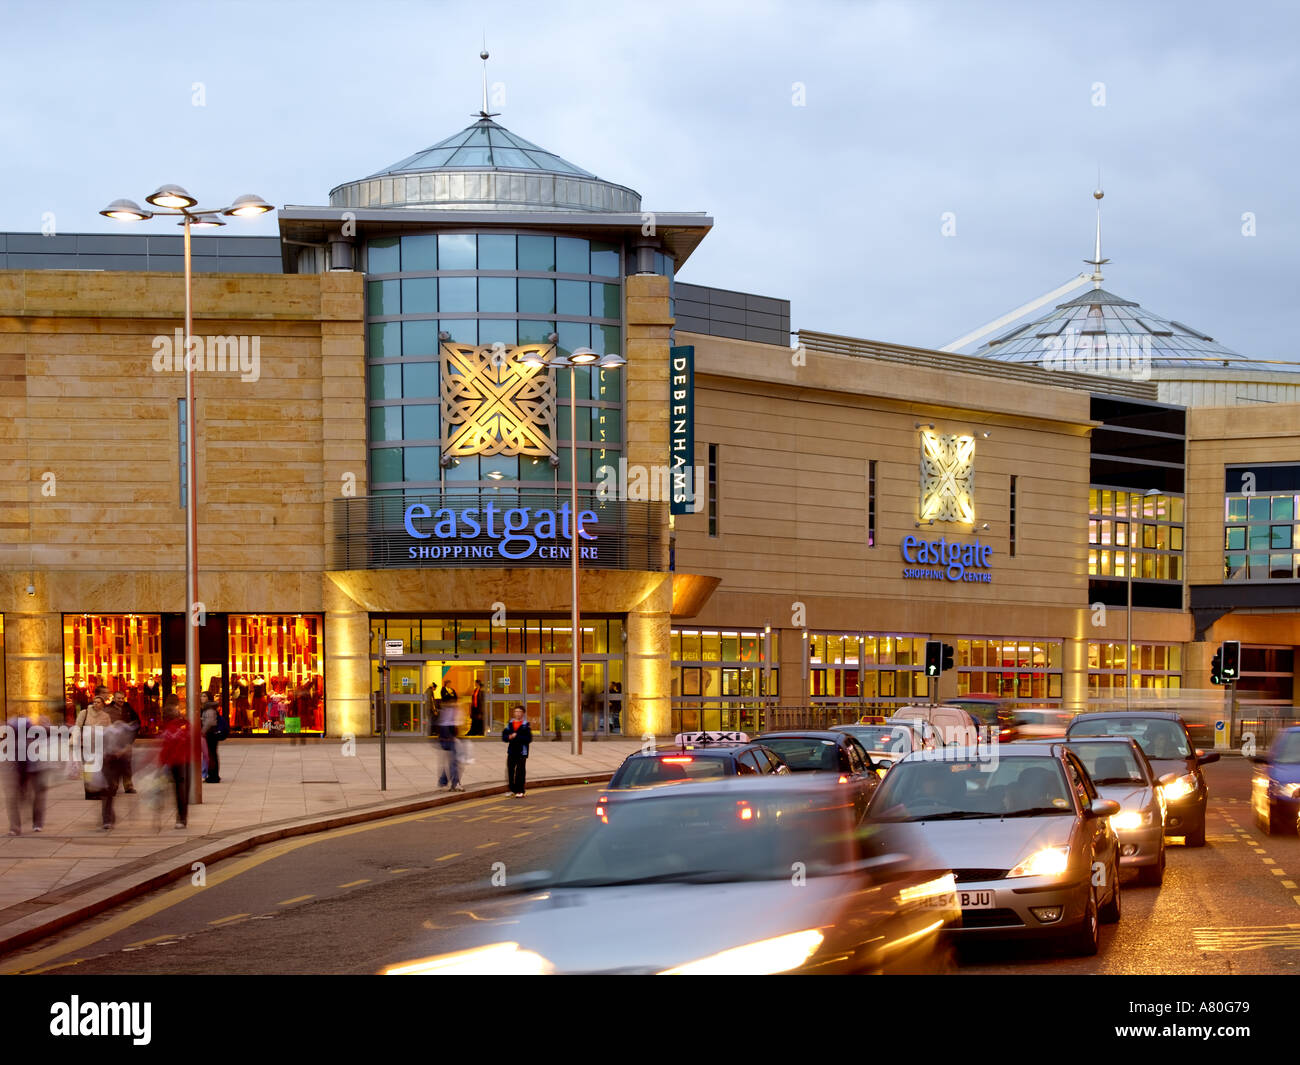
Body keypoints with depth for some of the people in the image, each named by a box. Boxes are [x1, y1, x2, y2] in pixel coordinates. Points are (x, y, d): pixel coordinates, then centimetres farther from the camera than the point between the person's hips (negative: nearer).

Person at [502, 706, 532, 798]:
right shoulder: (510, 724, 10)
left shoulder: (526, 726, -3)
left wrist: (517, 737, -17)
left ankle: (520, 791, 1)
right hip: (511, 750, 4)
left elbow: (528, 739, -12)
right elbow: (504, 736, 9)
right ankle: (512, 790, 17)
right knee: (510, 770, 4)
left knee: (520, 771, -6)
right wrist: (509, 737, -12)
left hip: (522, 752, -4)